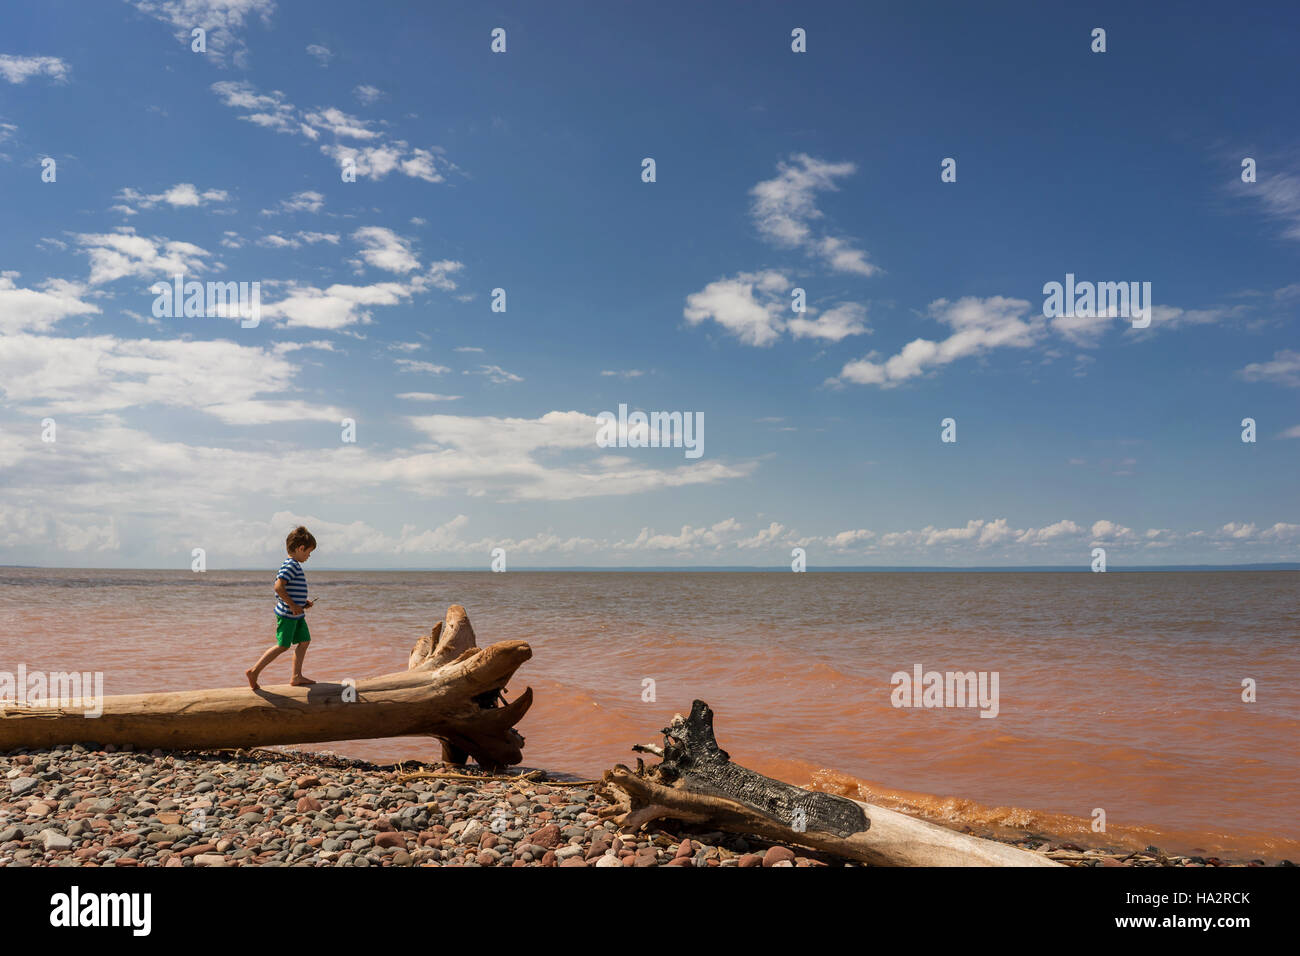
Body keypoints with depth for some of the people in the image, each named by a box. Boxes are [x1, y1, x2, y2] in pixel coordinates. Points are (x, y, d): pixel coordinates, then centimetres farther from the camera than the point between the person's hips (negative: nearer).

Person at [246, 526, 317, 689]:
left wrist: (303, 603, 14)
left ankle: (297, 677, 15)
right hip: (287, 614, -10)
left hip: (296, 615, 10)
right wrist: (293, 605, -22)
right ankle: (254, 671, 4)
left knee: (304, 640, 11)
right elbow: (279, 587, -27)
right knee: (283, 646, -4)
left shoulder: (294, 565, 15)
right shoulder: (291, 565, -17)